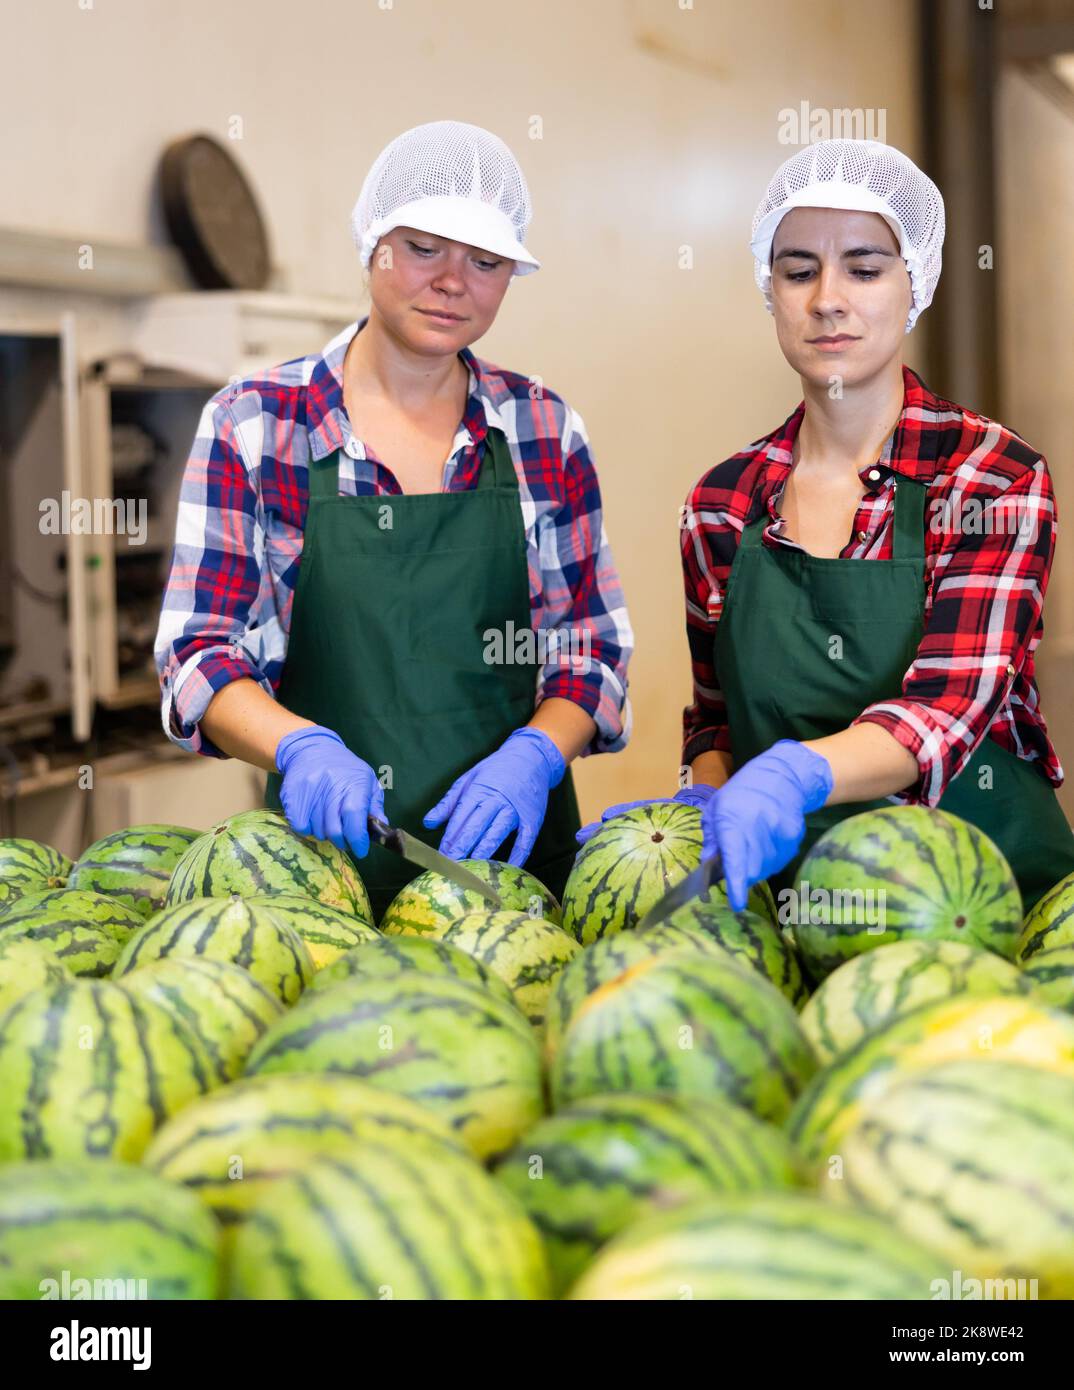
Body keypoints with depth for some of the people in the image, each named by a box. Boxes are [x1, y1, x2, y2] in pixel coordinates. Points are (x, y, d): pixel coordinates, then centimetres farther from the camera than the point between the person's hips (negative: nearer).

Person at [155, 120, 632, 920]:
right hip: (327, 848, -1)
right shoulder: (252, 425, -1)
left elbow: (592, 648, 6)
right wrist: (301, 748, -24)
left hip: (513, 846, 2)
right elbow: (198, 652, -4)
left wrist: (532, 755, -15)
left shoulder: (543, 430, 4)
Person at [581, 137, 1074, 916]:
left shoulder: (996, 478, -4)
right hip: (786, 898, 3)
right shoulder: (723, 503, 7)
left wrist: (795, 776, -34)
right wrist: (705, 802, -6)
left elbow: (948, 711, -16)